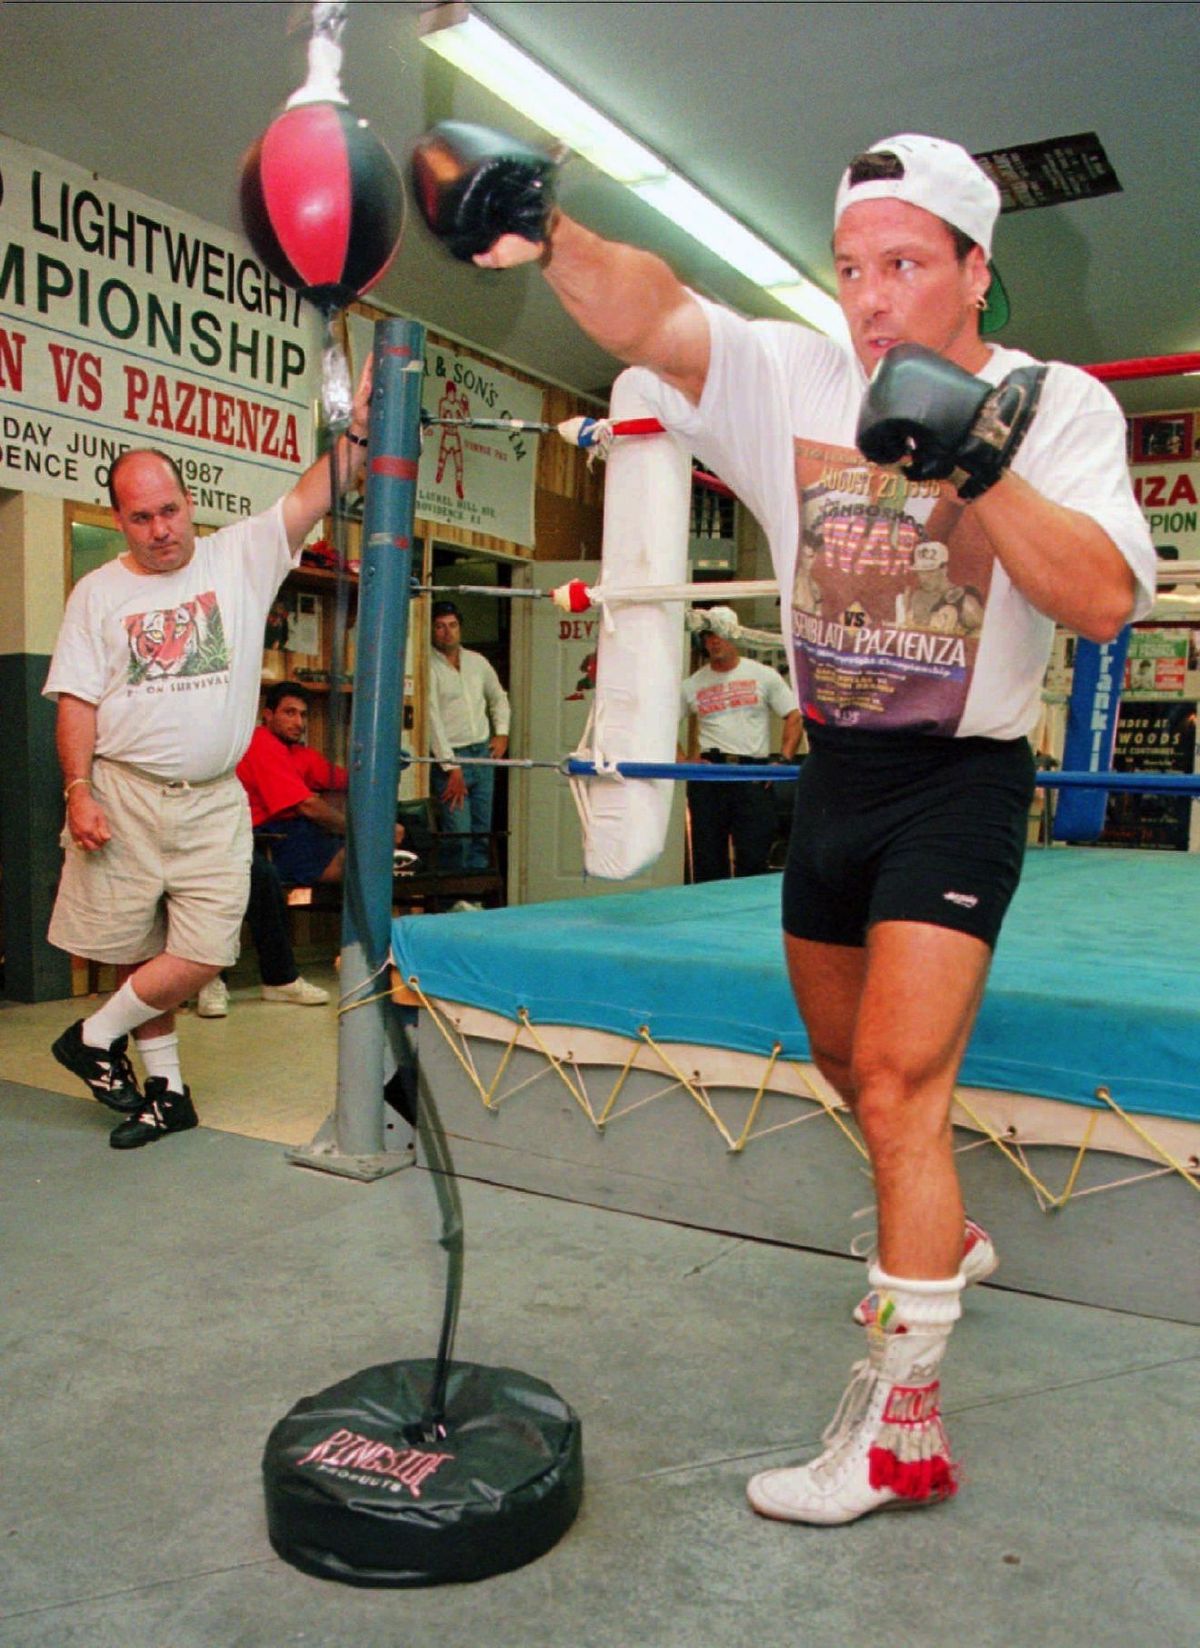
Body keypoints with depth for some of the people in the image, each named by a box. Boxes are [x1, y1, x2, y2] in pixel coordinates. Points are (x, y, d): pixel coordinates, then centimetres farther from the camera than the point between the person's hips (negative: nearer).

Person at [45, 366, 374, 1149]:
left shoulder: (241, 557, 5)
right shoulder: (99, 592, 5)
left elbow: (311, 499, -6)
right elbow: (77, 700, 2)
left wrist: (357, 430, -18)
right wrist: (79, 790, -8)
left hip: (213, 800, 0)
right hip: (123, 796, 0)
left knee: (204, 954, -4)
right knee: (140, 951, 7)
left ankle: (97, 1036, 19)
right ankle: (167, 1087, 24)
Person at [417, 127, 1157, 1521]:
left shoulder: (1057, 405, -5)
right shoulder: (794, 376, 0)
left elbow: (1106, 601, -18)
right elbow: (648, 315, -17)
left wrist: (978, 468, -27)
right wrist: (546, 235, -35)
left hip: (961, 780, -4)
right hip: (833, 776, 5)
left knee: (898, 1079, -14)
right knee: (850, 1065, 18)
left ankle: (899, 1427, -1)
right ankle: (935, 1235, 47)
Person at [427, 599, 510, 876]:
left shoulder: (477, 661, 11)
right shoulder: (428, 667, -8)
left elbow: (498, 698, 27)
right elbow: (432, 719, -13)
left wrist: (502, 733, 12)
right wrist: (451, 767, -17)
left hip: (483, 754, 6)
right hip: (450, 758, -6)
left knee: (481, 834, 8)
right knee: (459, 835, -13)